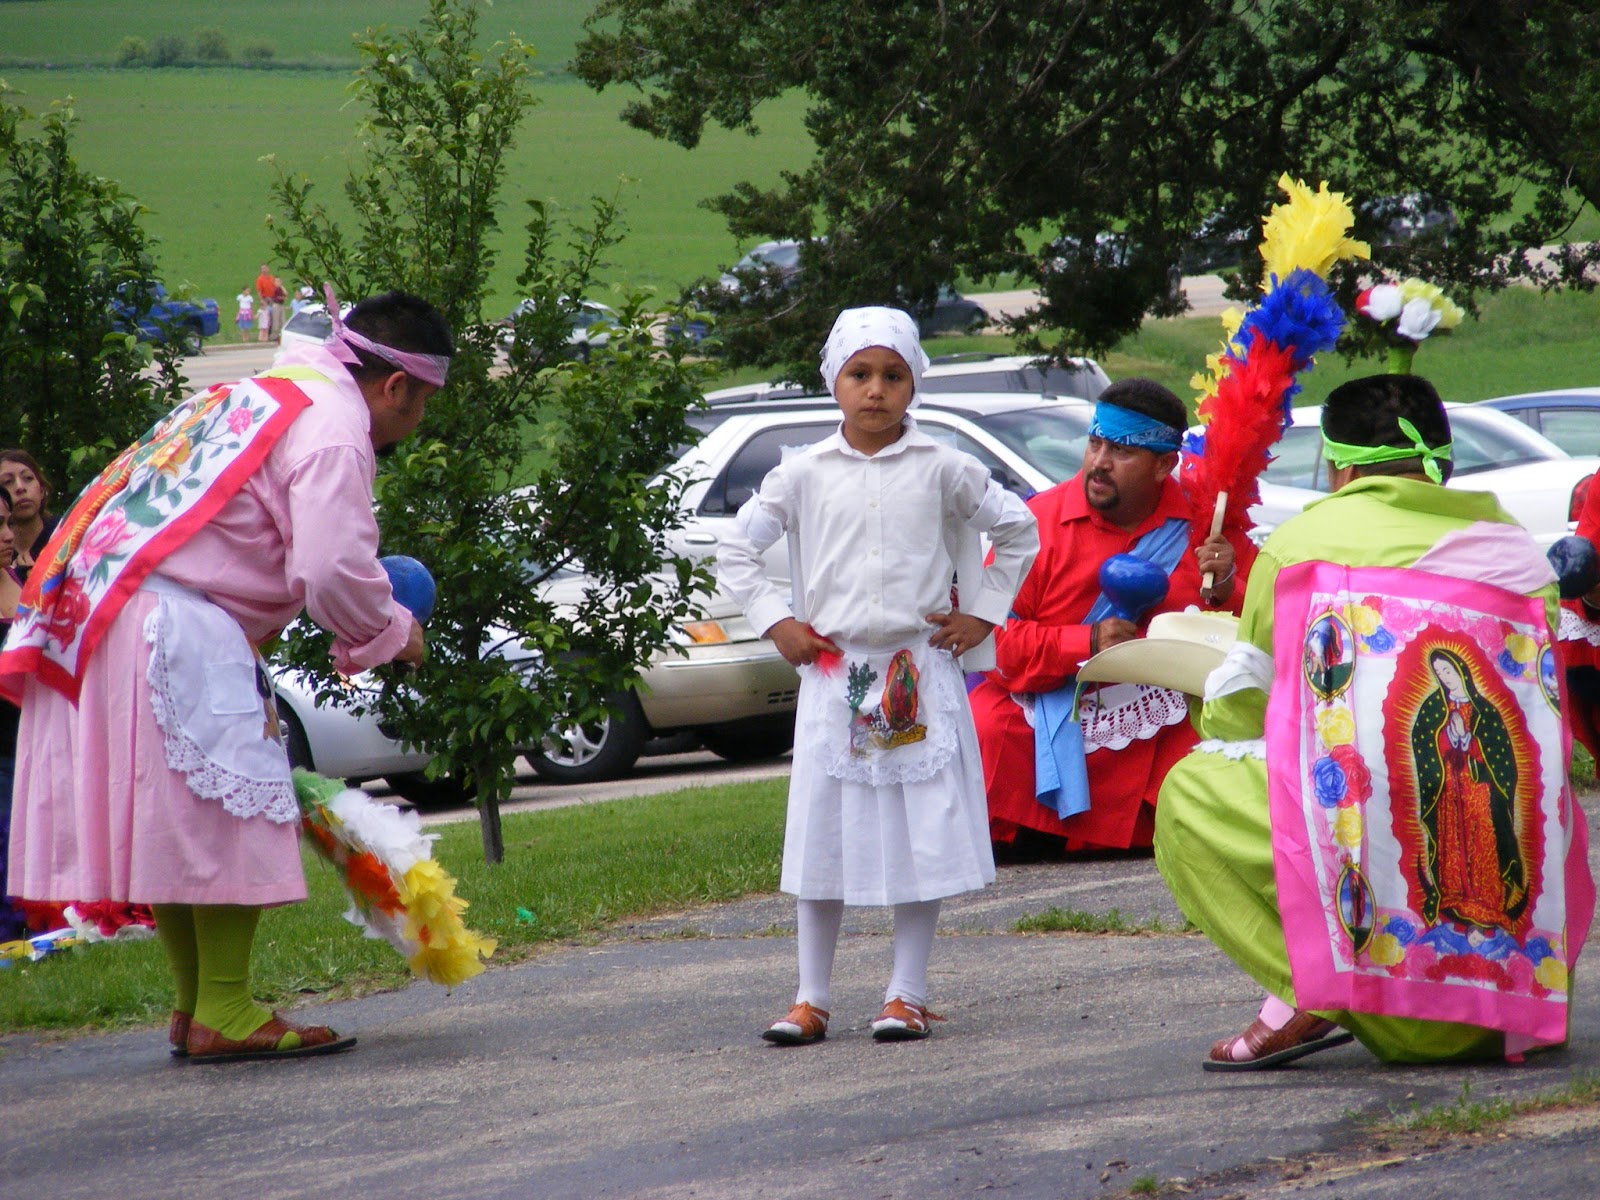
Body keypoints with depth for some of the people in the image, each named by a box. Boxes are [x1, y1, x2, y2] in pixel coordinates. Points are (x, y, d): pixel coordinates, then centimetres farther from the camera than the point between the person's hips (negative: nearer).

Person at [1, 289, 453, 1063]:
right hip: (172, 628, -10)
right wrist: (391, 633, 2)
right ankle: (223, 1014, -9)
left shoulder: (259, 397, 25)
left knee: (169, 824, 14)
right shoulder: (332, 431, -7)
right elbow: (333, 572, -17)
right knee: (230, 808, -8)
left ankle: (193, 1006, 19)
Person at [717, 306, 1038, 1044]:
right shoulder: (805, 475, 4)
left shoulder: (942, 471, 3)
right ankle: (811, 998, 8)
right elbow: (735, 552, 12)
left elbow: (1018, 530, 14)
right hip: (833, 674, 1)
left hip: (921, 671, 0)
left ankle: (907, 994, 7)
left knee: (923, 833, -1)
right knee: (823, 834, 1)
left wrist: (983, 614, 7)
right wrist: (775, 623, 3)